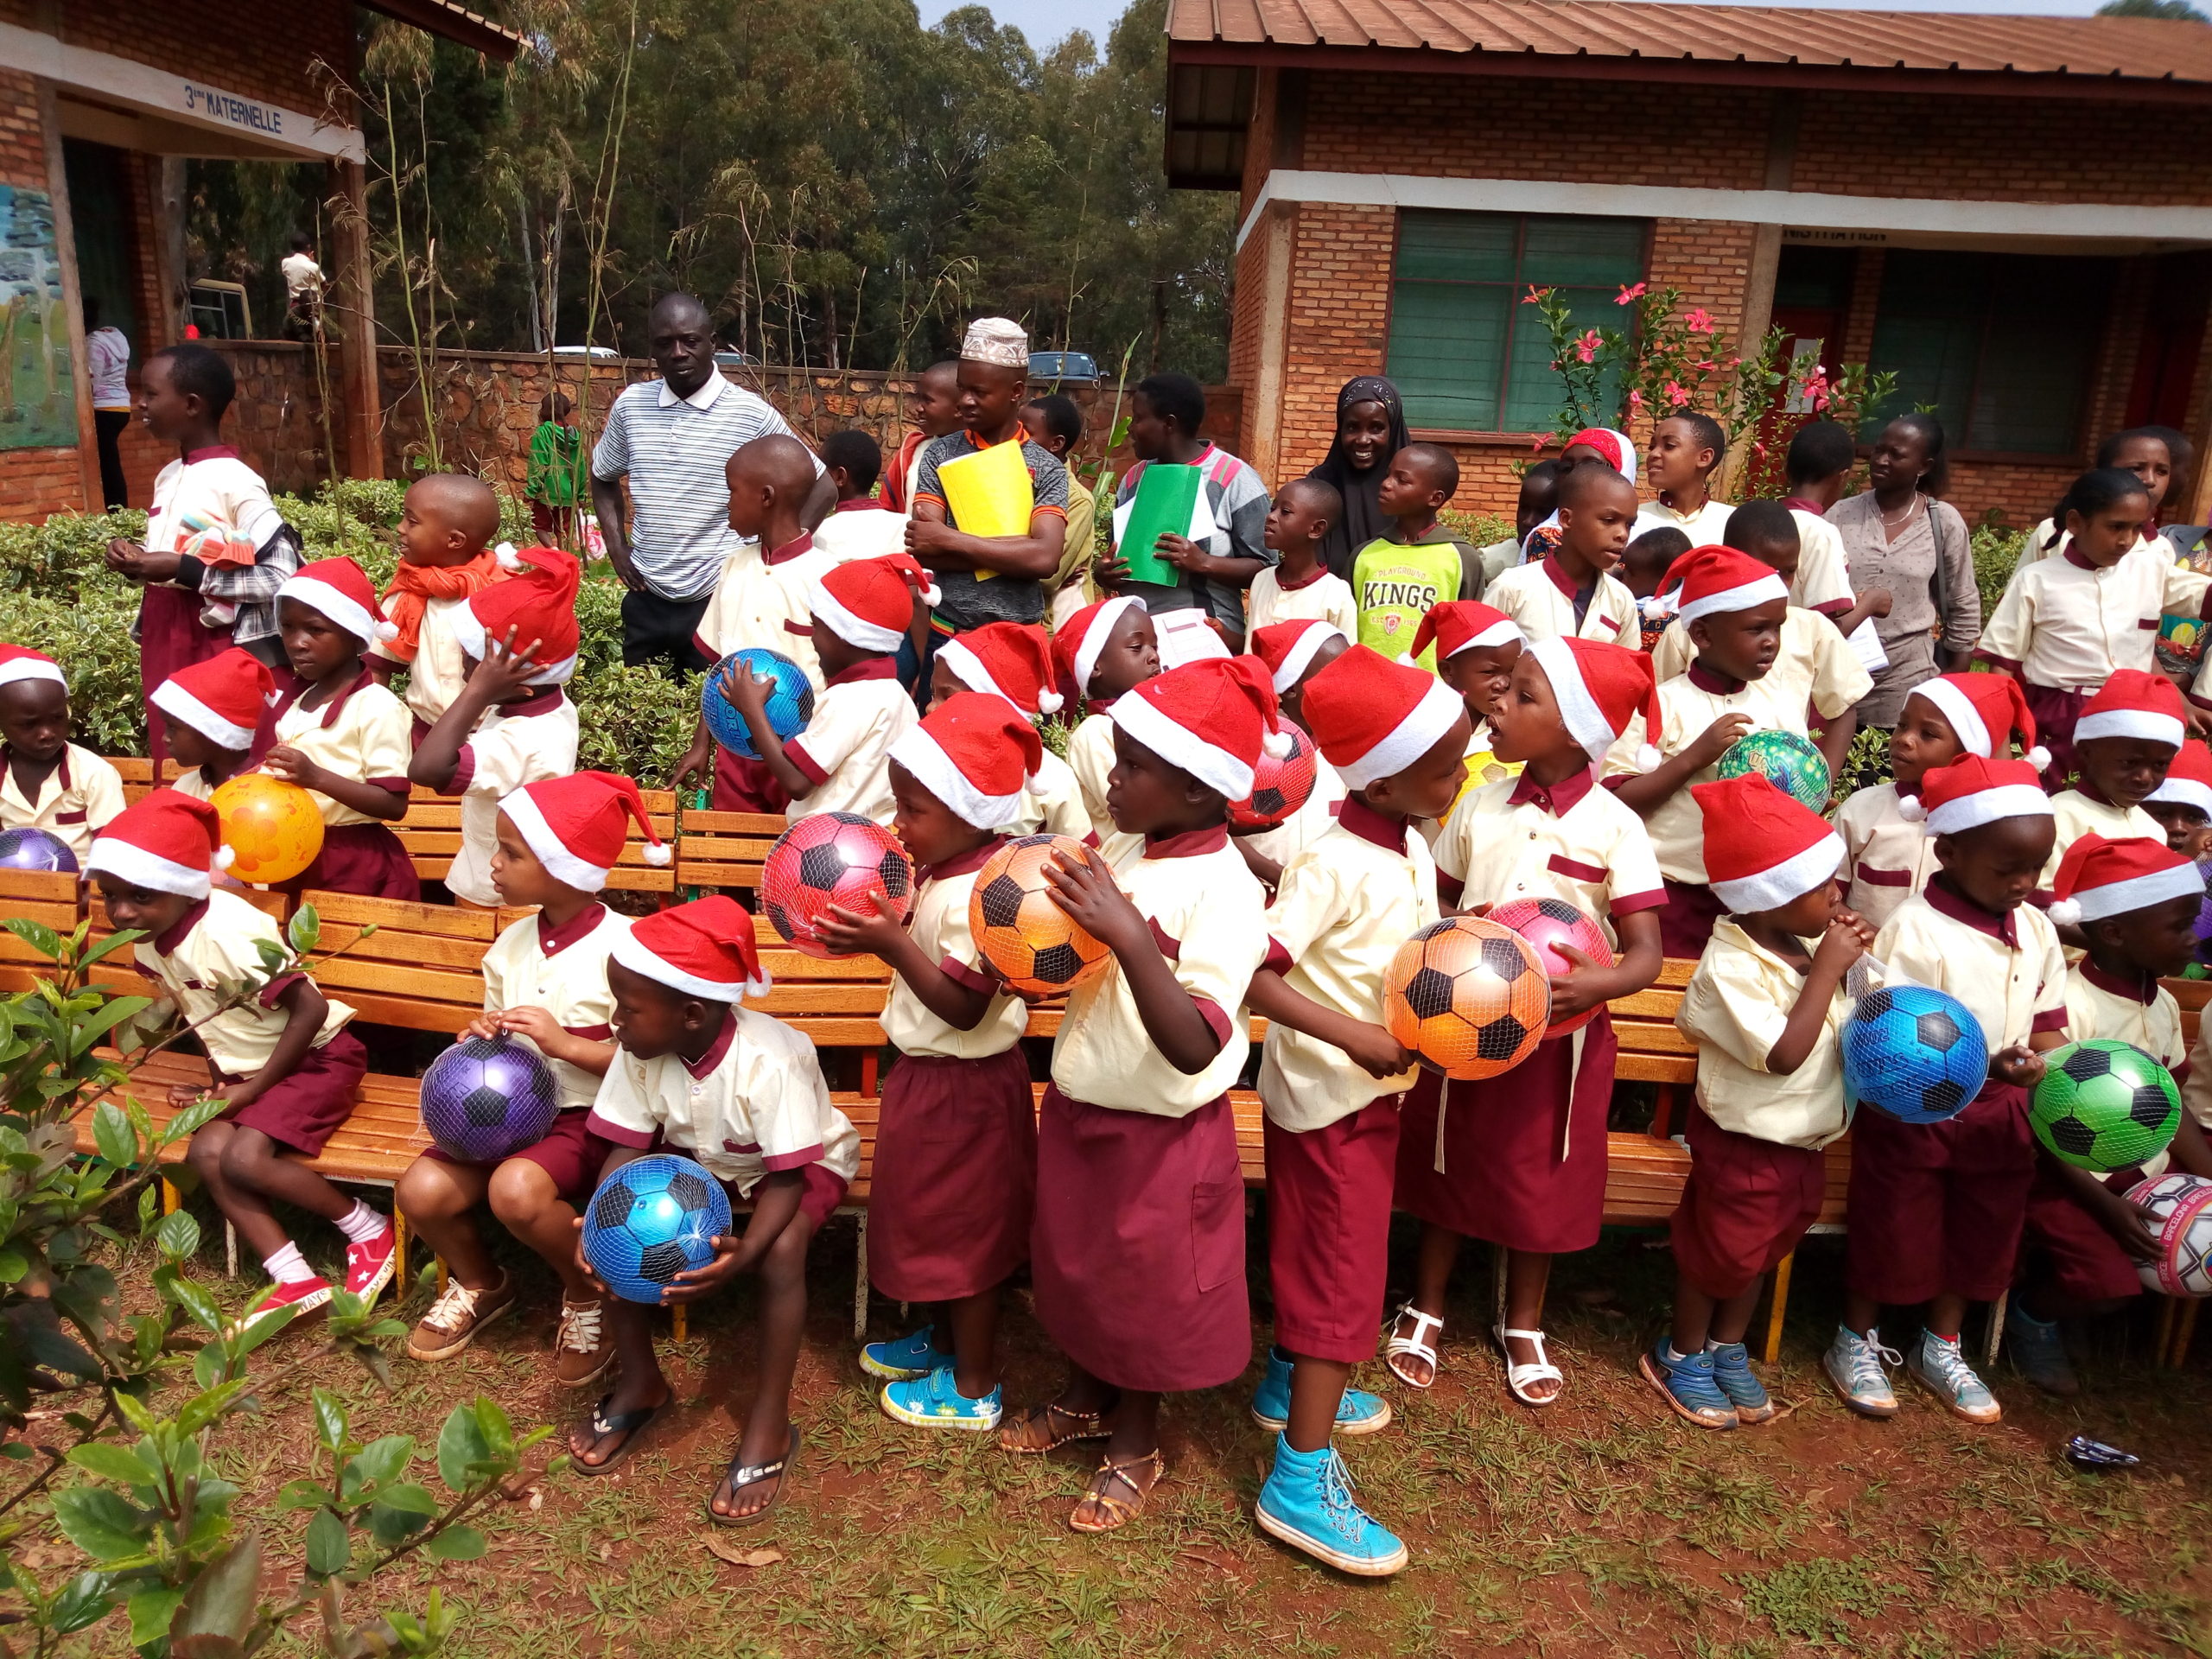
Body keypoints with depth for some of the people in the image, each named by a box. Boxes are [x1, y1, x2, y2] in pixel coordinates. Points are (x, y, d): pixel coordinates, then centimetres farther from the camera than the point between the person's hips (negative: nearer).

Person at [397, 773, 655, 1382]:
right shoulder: (512, 942, 6)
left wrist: (563, 1042, -26)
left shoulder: (621, 947, -16)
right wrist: (481, 1035, -4)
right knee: (421, 1190, -14)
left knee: (516, 1189, -32)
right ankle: (479, 1282, 19)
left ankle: (588, 1294, -1)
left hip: (589, 1115, -6)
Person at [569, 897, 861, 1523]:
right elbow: (627, 1148, -13)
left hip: (804, 1163, -5)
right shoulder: (641, 1054, -19)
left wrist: (743, 1251, -50)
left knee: (782, 1249, -34)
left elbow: (786, 1177, -32)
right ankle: (639, 1382, 5)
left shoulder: (769, 1062, -36)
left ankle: (768, 1425, -16)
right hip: (701, 1160, 5)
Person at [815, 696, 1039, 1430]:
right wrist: (876, 927, -6)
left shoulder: (976, 897, -29)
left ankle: (974, 1388, 26)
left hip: (961, 1087, -9)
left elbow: (962, 1007, -29)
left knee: (963, 1232, 8)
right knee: (938, 1221, 25)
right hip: (932, 1075, 9)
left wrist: (893, 945, -32)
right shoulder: (948, 868, 1)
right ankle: (942, 1339, 46)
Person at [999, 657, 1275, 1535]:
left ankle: (1134, 1441, 40)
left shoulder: (1223, 892, -26)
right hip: (1077, 1105, 7)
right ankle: (1083, 1398, 52)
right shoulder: (1119, 848, -5)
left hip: (1162, 1134, -7)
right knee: (1075, 1263, 26)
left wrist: (1130, 938, -42)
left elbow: (1195, 1049, -36)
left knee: (1146, 1284, 15)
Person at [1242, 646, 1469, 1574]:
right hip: (1330, 1096, -8)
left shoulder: (1409, 843, 1)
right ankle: (1300, 1481, 9)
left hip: (1370, 1087, 8)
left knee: (1316, 1250, 24)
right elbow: (1250, 975, -31)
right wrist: (1354, 1036, -32)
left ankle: (1289, 1384, 44)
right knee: (1345, 1277, -1)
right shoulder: (1335, 864, -27)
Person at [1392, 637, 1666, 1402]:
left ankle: (1522, 1324, 37)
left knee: (1540, 1182, 14)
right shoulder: (1480, 806, -3)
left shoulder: (1614, 827, -12)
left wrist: (1595, 984, -36)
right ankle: (1425, 1309, 36)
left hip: (1560, 1034, -2)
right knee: (1447, 1168, 15)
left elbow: (1645, 954, -16)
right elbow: (1432, 902, 6)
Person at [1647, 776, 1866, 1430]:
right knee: (1717, 1255, 11)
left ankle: (1727, 1349, 42)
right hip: (1745, 1147, -8)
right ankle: (1680, 1355, 33)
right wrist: (1827, 969, -31)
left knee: (1762, 1253, 23)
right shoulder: (1730, 968, -28)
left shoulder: (1806, 945, -3)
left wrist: (1853, 956, -8)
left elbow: (1843, 1019, 11)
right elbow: (1784, 1054, -34)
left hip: (1805, 1143, 8)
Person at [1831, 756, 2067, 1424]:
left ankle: (1941, 1349, 40)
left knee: (1981, 1235, 19)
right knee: (1891, 1233, 9)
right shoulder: (1915, 929, -21)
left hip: (2001, 1114, 7)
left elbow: (2047, 1024, 8)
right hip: (1913, 1115, -6)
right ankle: (1857, 1343, 31)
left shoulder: (2037, 929, 2)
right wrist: (1987, 1065, -36)